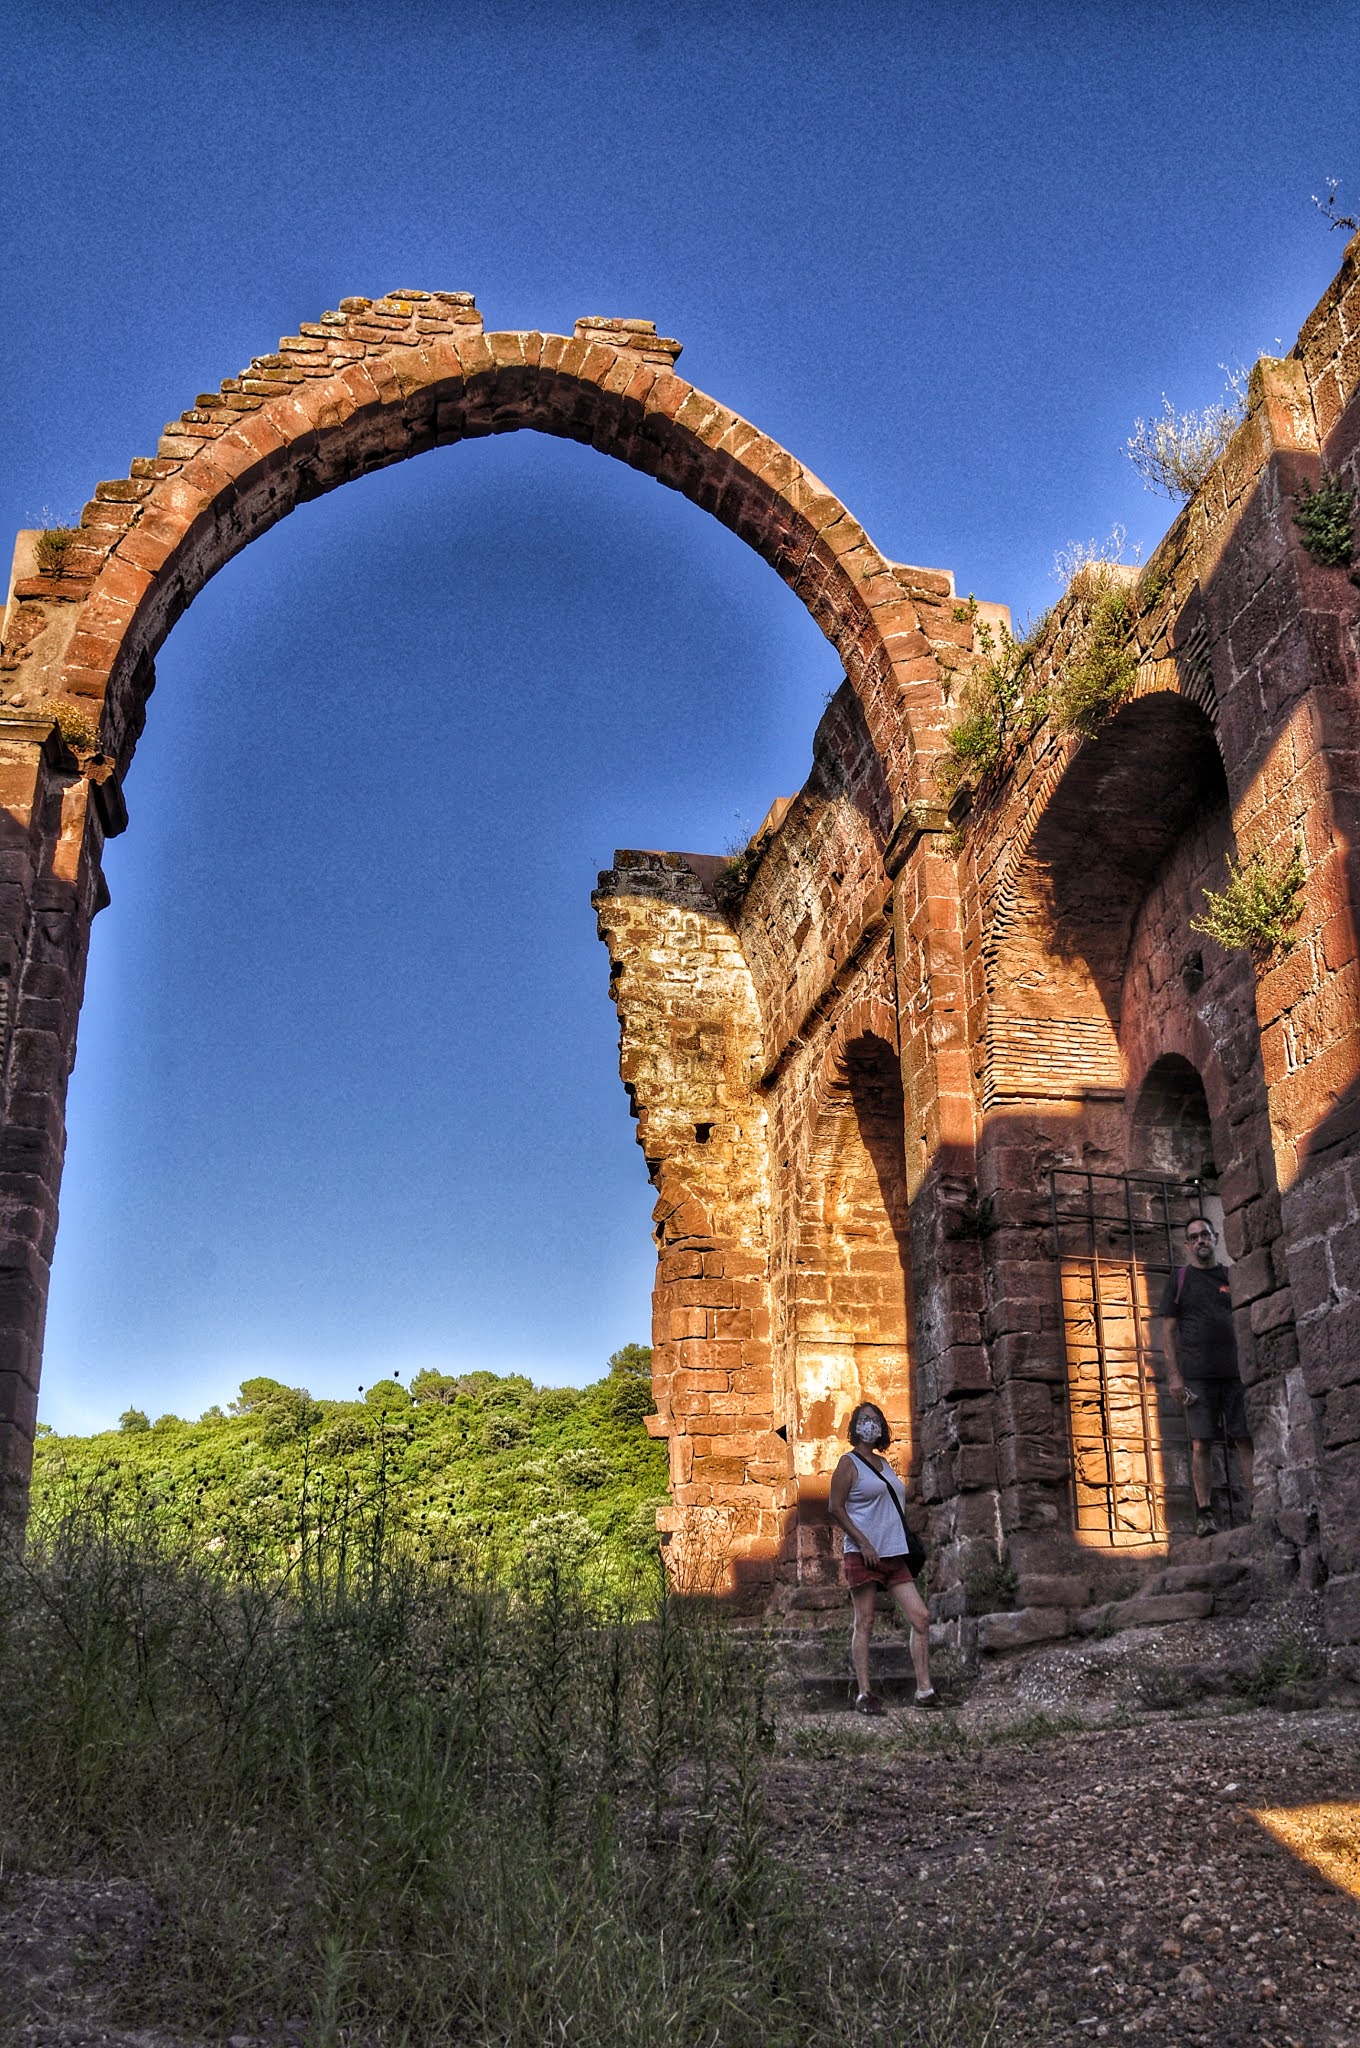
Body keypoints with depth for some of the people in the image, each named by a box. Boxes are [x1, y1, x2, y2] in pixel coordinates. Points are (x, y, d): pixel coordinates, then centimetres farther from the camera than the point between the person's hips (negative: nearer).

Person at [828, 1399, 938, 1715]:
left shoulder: (883, 1463, 19)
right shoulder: (849, 1463, -2)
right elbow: (836, 1508, -9)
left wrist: (908, 1546, 16)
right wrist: (863, 1542, -15)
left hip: (894, 1555, 7)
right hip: (863, 1555, -7)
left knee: (920, 1617, 0)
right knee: (864, 1623, -5)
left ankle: (924, 1690, 3)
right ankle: (864, 1695, -1)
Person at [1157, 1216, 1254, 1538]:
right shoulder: (1180, 1279, 9)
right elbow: (1169, 1329, 5)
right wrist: (1174, 1375, -4)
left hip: (1235, 1372, 2)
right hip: (1197, 1375, -2)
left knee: (1246, 1439, -3)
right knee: (1201, 1443, -4)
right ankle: (1205, 1514, -2)